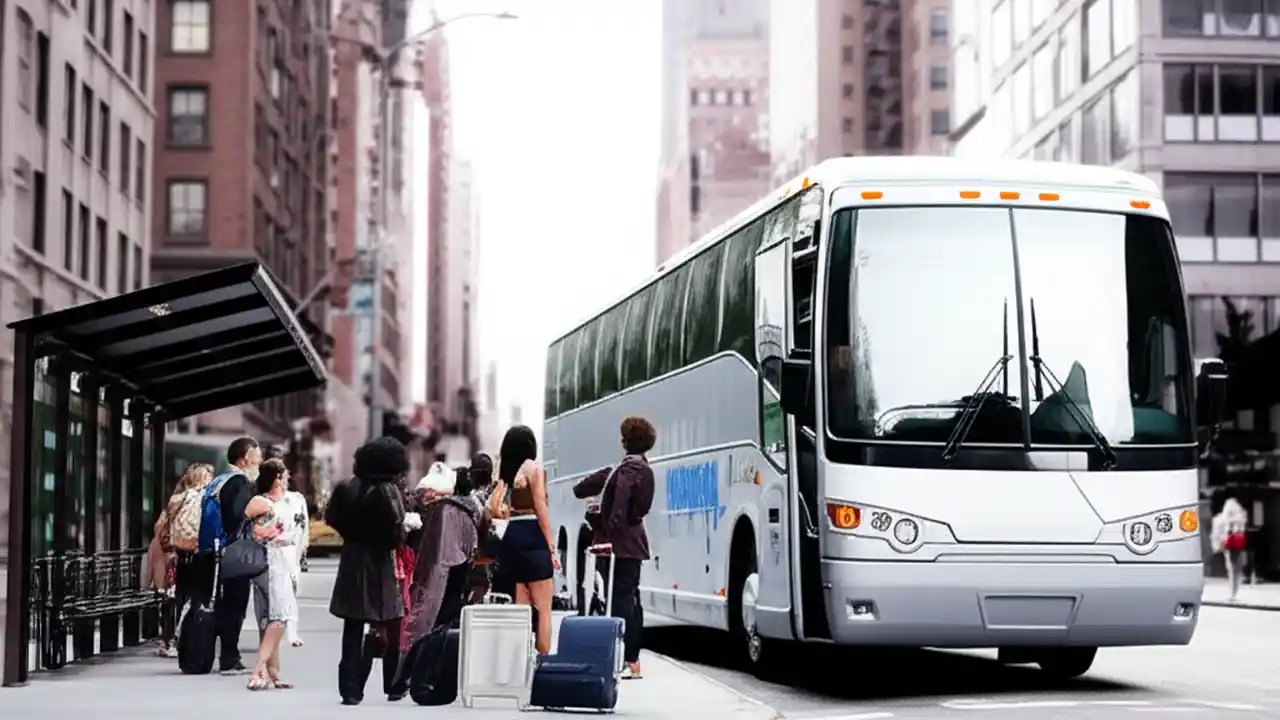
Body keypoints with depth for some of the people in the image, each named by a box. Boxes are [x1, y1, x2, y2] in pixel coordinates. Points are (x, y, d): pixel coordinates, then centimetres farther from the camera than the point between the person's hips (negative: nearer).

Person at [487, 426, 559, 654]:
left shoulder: (506, 470, 12)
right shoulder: (533, 468, -6)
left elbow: (493, 507, 6)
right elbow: (540, 508, -11)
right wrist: (551, 545, -9)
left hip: (512, 537, 7)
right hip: (533, 537, -7)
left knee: (521, 607, 11)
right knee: (543, 609, -3)